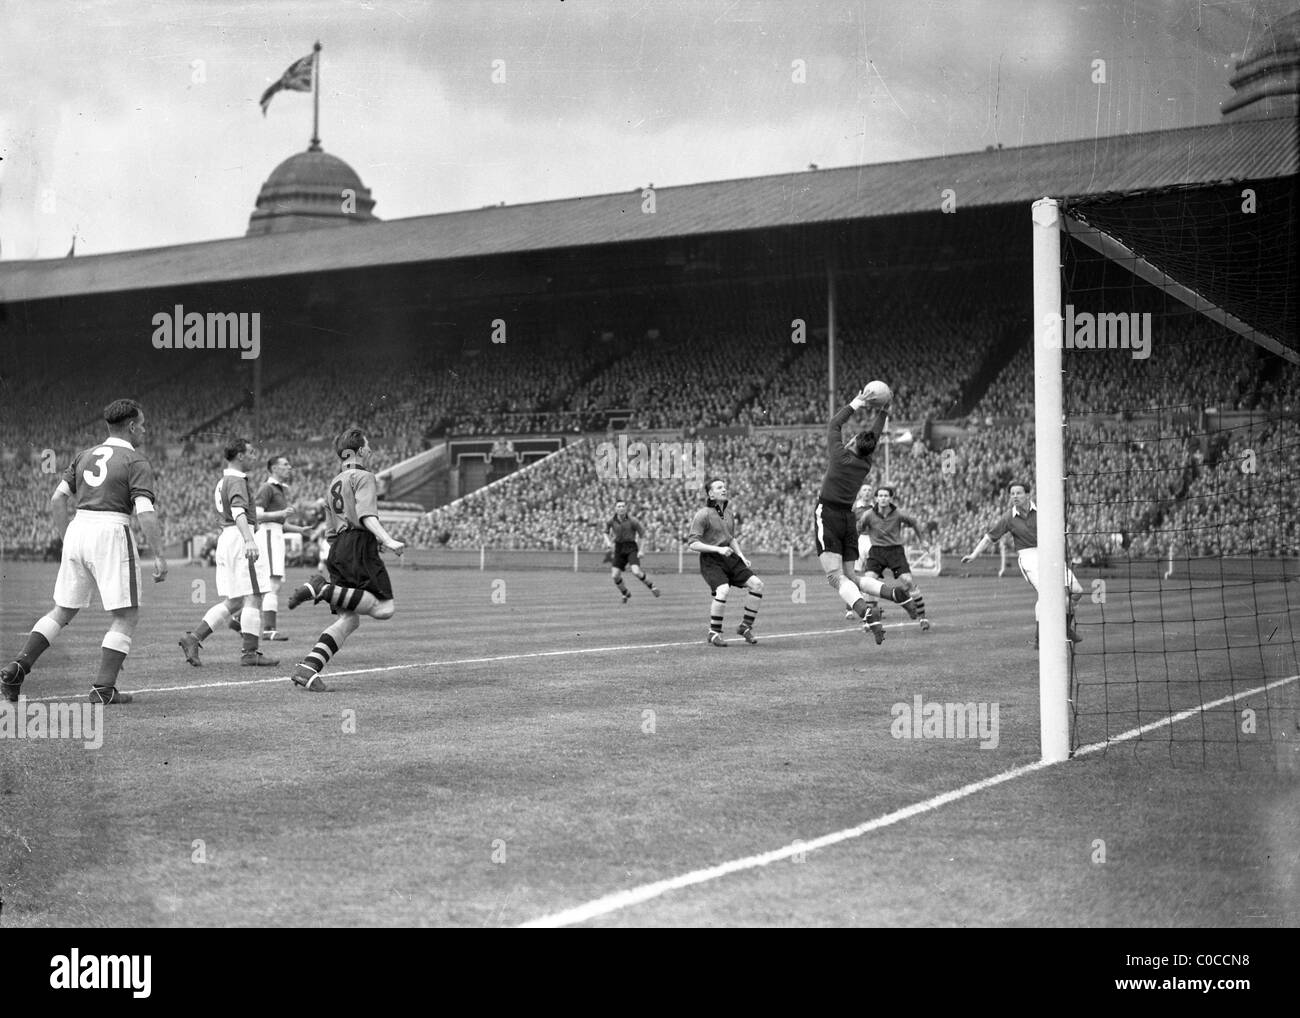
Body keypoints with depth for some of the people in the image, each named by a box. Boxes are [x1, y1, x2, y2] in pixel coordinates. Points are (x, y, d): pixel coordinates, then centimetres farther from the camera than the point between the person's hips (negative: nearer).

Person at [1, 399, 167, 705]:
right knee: (126, 616, 3)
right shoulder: (136, 462, -3)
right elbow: (145, 513, -14)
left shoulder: (84, 456, 16)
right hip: (111, 533, -6)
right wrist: (159, 556, -12)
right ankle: (103, 688, -3)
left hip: (77, 530, 6)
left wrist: (66, 541, 19)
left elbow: (57, 500, 12)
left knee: (62, 611, 16)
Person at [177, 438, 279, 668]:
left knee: (231, 602, 10)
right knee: (253, 597, -7)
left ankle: (193, 638, 3)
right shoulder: (237, 481, -11)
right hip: (239, 538, -10)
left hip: (225, 536, 10)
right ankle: (250, 653, -7)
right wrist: (248, 540, -40)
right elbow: (239, 512, -27)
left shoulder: (223, 481, 20)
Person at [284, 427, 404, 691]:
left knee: (348, 619, 5)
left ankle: (307, 669, -9)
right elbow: (367, 516, -16)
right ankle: (323, 589, -21)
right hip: (359, 544, -9)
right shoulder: (363, 477, 1)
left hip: (336, 550, 9)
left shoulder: (333, 484, 26)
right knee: (385, 607, -12)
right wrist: (387, 540, -27)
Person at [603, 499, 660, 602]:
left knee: (636, 572, -23)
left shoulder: (632, 521, -11)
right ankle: (625, 593, 20)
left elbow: (643, 534, -2)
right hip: (619, 550, 4)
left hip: (631, 548, -4)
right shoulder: (611, 522, 0)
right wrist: (608, 542, 1)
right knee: (615, 575, -6)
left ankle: (652, 587, 0)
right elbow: (606, 532, 20)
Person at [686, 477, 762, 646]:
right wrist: (717, 549, -21)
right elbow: (692, 543, -14)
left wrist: (741, 556, 12)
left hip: (729, 558, 7)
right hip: (710, 560, -7)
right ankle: (714, 633, -13)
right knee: (722, 590, -30)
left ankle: (745, 626, 6)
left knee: (756, 584, -8)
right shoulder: (703, 514, -9)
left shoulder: (729, 512, 14)